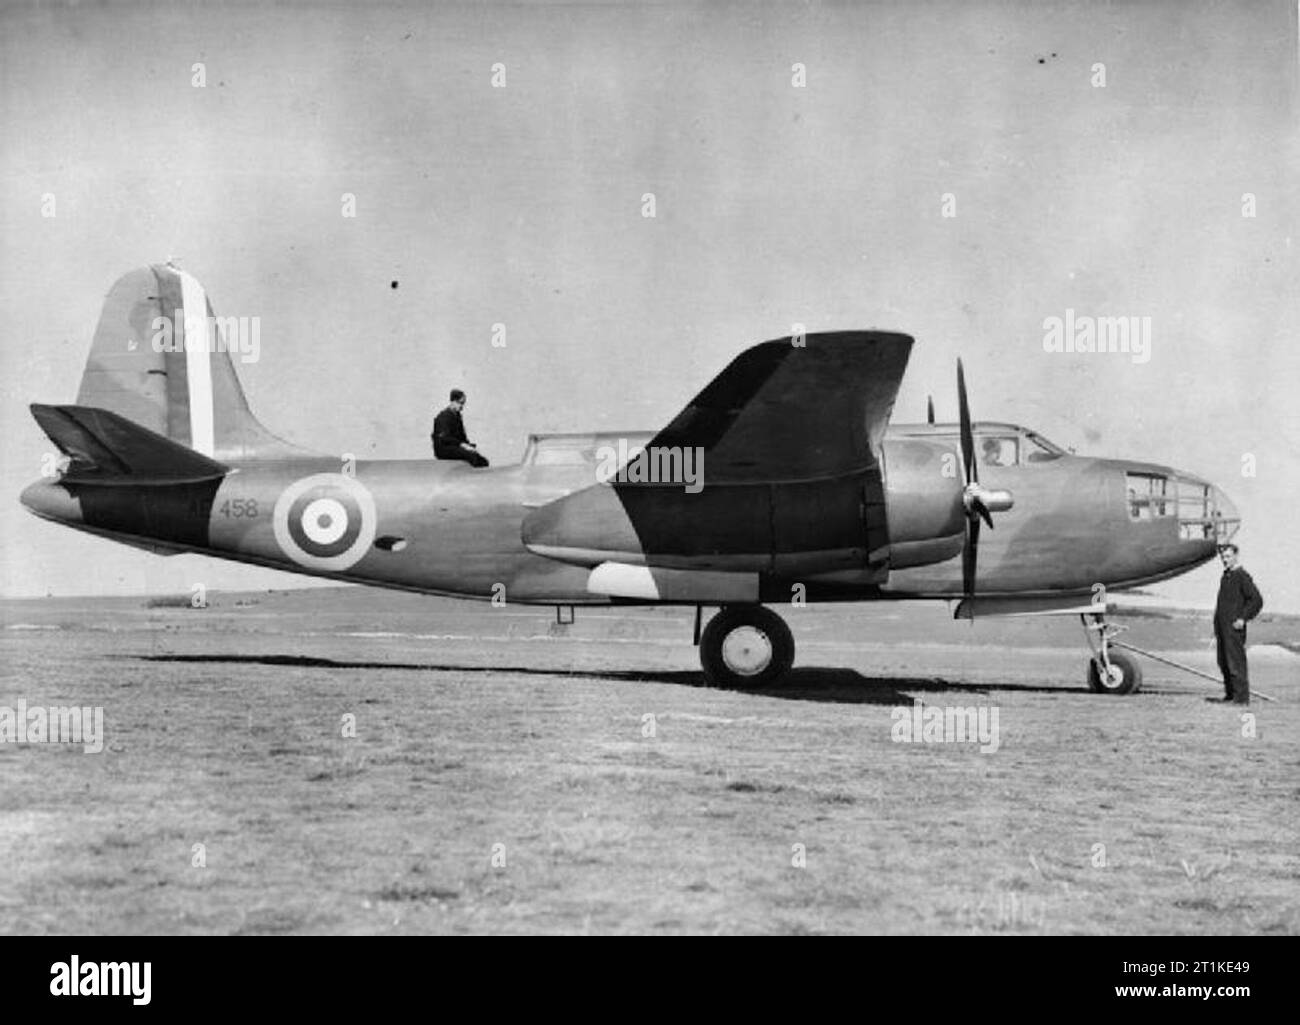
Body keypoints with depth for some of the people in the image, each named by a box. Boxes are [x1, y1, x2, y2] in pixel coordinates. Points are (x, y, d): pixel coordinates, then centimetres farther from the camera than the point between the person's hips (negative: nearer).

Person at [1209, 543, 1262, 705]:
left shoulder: (1242, 576, -10)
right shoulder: (1225, 576, 16)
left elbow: (1256, 600, -14)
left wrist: (1243, 618, -16)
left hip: (1234, 628, -9)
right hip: (1222, 627, 9)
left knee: (1236, 662, -7)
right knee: (1223, 662, 12)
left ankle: (1242, 697, -4)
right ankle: (1229, 693, 21)